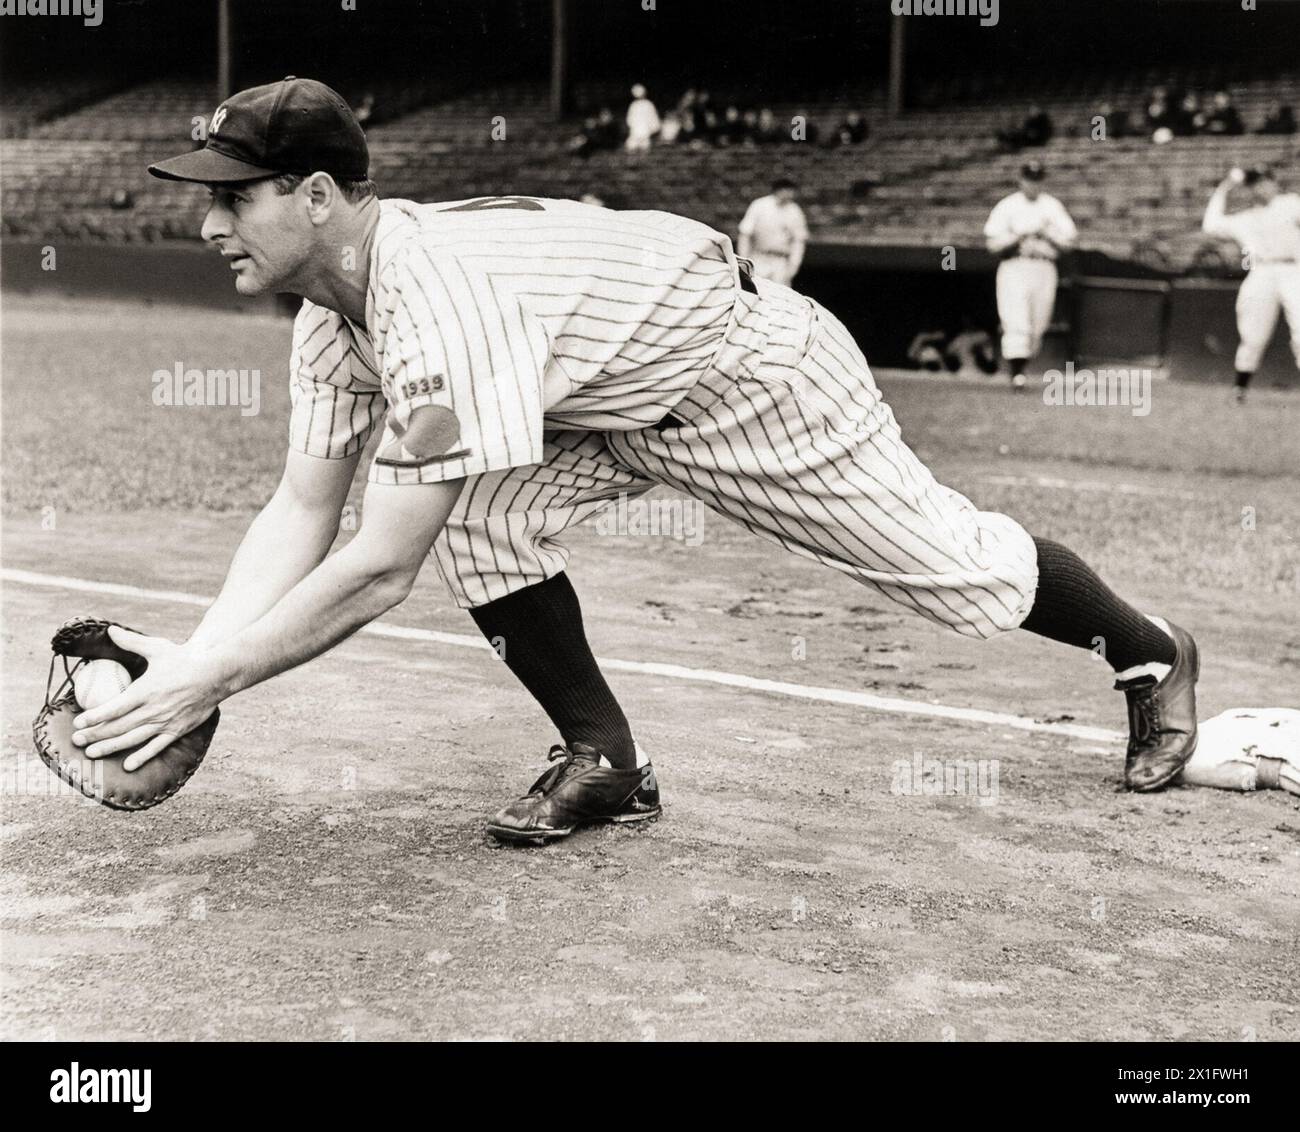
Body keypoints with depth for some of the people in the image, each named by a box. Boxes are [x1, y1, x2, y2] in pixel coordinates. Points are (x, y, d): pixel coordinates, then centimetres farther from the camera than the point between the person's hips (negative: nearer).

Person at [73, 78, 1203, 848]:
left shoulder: (440, 300, -39)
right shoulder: (332, 309, -9)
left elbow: (380, 570, -39)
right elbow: (302, 512, -7)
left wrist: (211, 682, -33)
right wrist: (189, 656, -19)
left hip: (752, 369, -7)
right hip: (617, 402, 7)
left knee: (954, 561, 5)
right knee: (483, 518, -16)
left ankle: (1153, 653, 33)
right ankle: (605, 761, 2)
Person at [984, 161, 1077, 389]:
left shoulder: (1053, 206, 11)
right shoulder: (1006, 206, 3)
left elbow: (1069, 242, 6)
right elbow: (992, 244, -3)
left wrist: (1047, 233, -11)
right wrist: (1019, 236, -16)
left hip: (1044, 270, 3)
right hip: (1014, 269, -3)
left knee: (1038, 326, 5)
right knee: (1016, 323, -16)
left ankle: (1021, 367, 22)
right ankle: (1016, 373, -19)